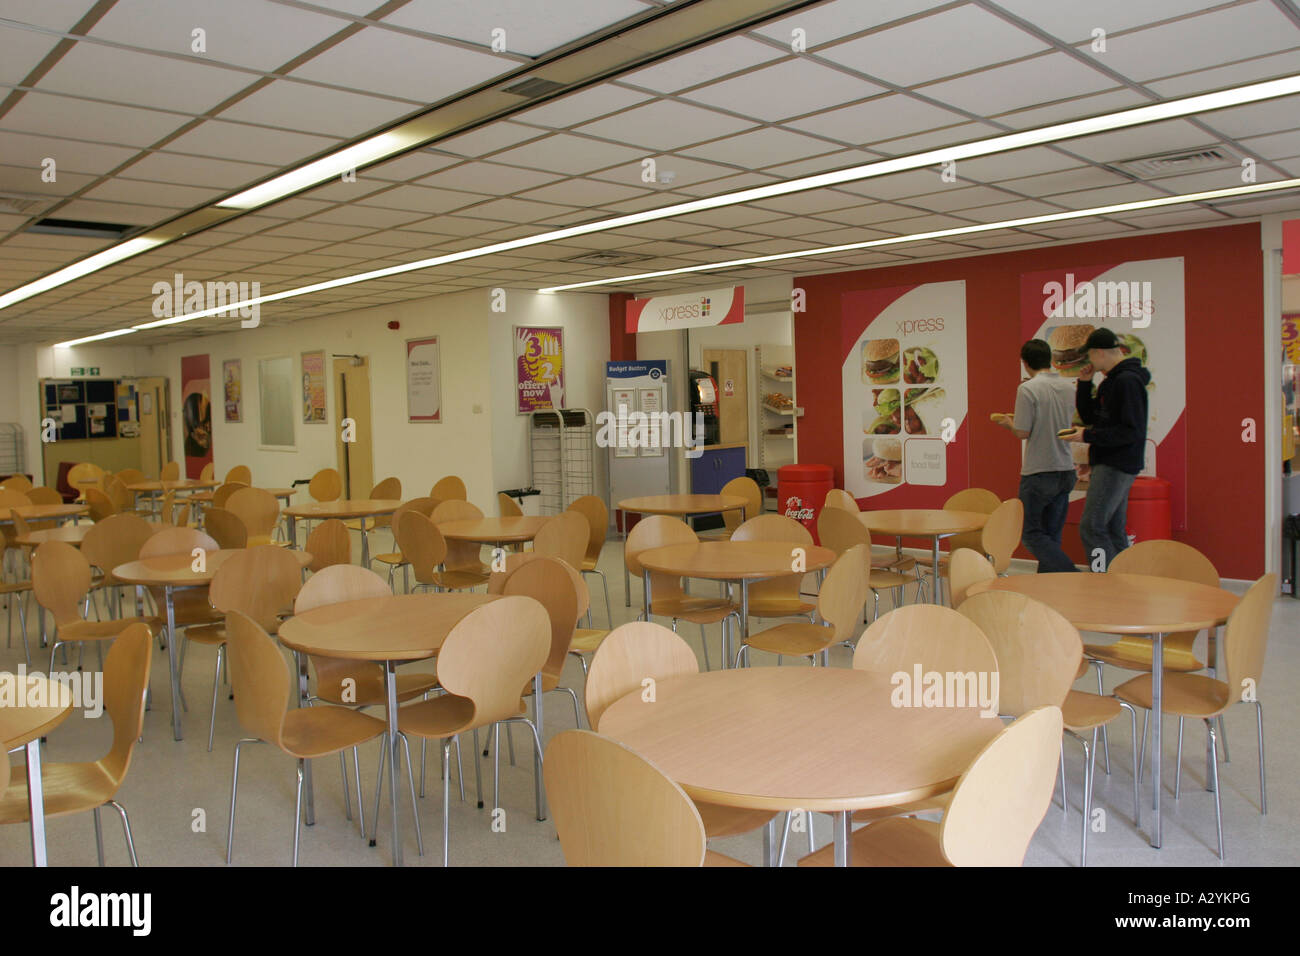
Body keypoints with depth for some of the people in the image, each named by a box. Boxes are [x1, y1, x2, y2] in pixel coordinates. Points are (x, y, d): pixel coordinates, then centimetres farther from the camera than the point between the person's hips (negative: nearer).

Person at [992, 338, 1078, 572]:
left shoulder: (1028, 389, -14)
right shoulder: (1068, 387, 6)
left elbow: (1022, 432, -15)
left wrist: (1007, 422, 6)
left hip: (1038, 473, -7)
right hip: (1065, 470, 7)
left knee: (1032, 533, 2)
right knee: (1052, 533, 13)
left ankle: (1071, 575, -11)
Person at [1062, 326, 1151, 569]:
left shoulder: (1128, 381, -16)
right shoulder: (1112, 380, 15)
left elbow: (1133, 431, -21)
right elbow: (1089, 416, 21)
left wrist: (1089, 436, -18)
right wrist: (1085, 384, 9)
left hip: (1116, 467, -10)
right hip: (1108, 464, 10)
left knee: (1091, 528, -13)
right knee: (1113, 530, 12)